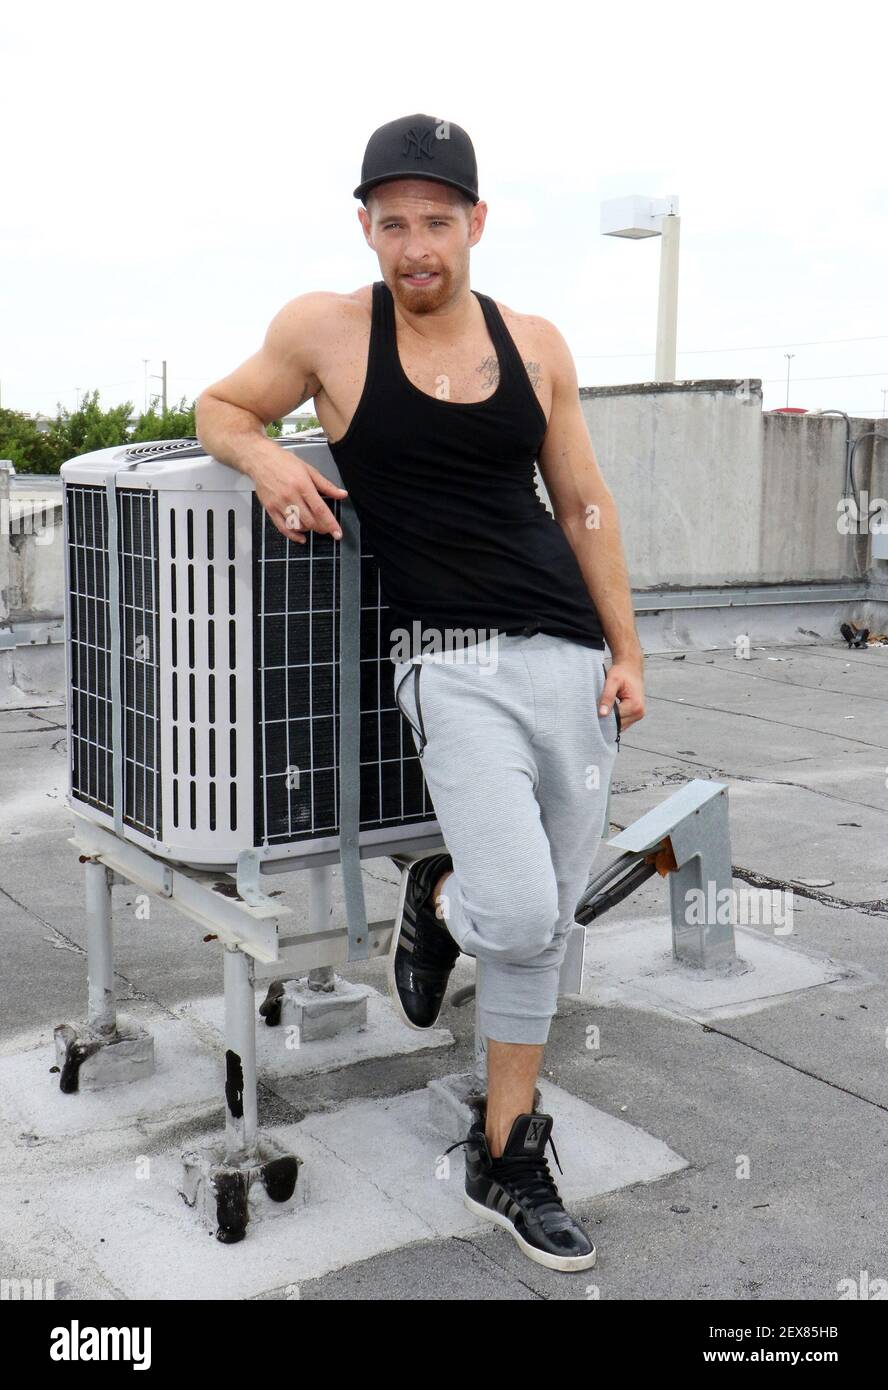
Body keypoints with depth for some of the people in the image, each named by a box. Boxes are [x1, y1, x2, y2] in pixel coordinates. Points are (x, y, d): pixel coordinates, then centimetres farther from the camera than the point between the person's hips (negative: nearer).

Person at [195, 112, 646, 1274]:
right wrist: (265, 454, -10)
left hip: (571, 655, 4)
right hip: (454, 663, -4)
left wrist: (627, 650, 8)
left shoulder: (535, 345, 9)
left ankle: (506, 1157, 27)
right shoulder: (328, 330, 1)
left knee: (547, 924, 9)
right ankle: (437, 899, 18)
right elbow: (218, 408, 14)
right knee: (519, 916, -20)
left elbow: (585, 507, 13)